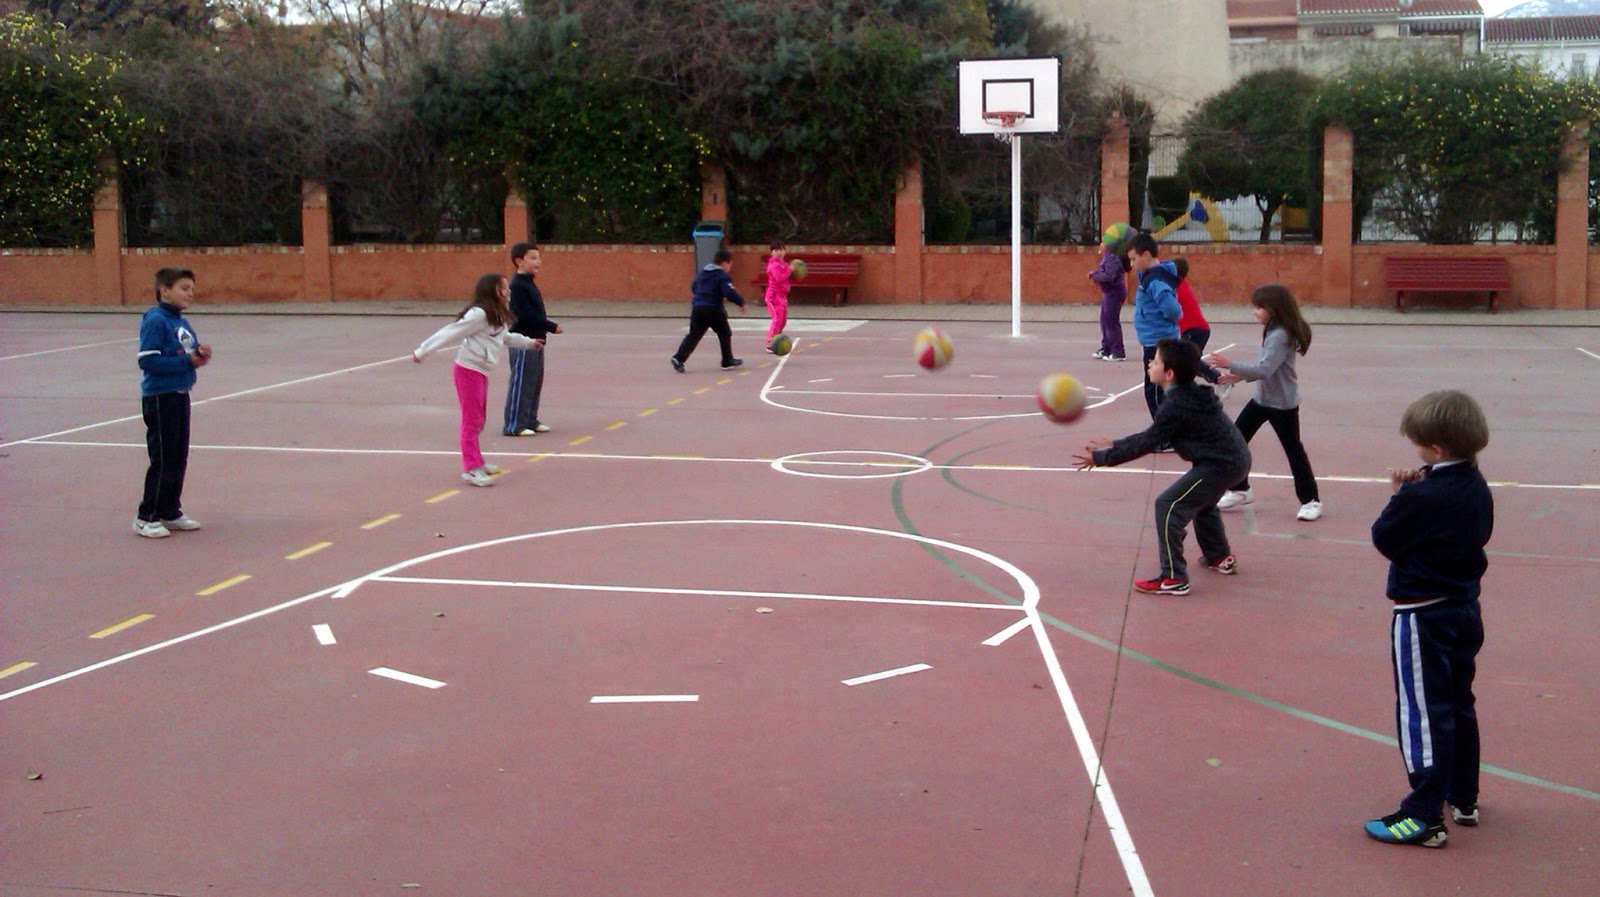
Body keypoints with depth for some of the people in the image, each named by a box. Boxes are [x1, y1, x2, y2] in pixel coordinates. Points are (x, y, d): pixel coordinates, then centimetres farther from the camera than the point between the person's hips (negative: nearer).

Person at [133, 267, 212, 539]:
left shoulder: (182, 323, 11)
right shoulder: (155, 321, -14)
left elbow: (190, 352, 18)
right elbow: (147, 361, -21)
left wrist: (201, 353, -5)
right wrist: (187, 361, -20)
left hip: (180, 396, 8)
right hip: (160, 398, -8)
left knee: (179, 458, 13)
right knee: (162, 460, -4)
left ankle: (171, 512, 22)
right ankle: (146, 518, 5)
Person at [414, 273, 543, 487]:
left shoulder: (498, 317, 13)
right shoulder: (479, 315, -18)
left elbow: (506, 337, 33)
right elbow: (450, 333, -18)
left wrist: (528, 342, 44)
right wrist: (423, 351, -17)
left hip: (481, 372, 10)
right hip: (468, 370, -10)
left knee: (479, 420, 17)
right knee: (471, 421, -6)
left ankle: (476, 463, 28)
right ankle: (471, 469, -3)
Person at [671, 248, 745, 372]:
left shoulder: (701, 273, 16)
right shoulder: (723, 276, -7)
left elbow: (693, 287, 24)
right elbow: (730, 293, -18)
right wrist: (741, 302, -4)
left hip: (697, 308, 6)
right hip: (714, 310, -6)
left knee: (694, 335, 4)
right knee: (725, 334, 13)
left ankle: (679, 358, -12)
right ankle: (727, 361, 19)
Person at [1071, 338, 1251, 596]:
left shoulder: (1176, 406, -20)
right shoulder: (1189, 395, 10)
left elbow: (1146, 443, -17)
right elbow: (1152, 436, 16)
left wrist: (1102, 458, -11)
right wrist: (1114, 445, 14)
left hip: (1221, 464, -11)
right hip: (1234, 458, 11)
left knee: (1168, 505, -11)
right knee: (1200, 502, 33)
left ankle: (1173, 578, -10)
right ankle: (1220, 557, 50)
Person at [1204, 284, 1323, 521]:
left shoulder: (1281, 336, -24)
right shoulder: (1272, 331, 6)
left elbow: (1265, 370, -32)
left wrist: (1230, 365, -34)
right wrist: (1239, 376, -1)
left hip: (1283, 403, -9)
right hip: (1262, 398, 9)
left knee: (1293, 449, 2)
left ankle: (1310, 500, 15)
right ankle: (1240, 490, 23)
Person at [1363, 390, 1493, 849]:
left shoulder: (1422, 498, -23)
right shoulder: (1477, 489, 1)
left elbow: (1384, 539, -14)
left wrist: (1397, 496, 0)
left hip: (1423, 616, -8)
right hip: (1464, 608, 8)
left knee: (1422, 712, -4)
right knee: (1459, 705, 20)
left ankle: (1425, 816, -1)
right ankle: (1463, 798, 32)